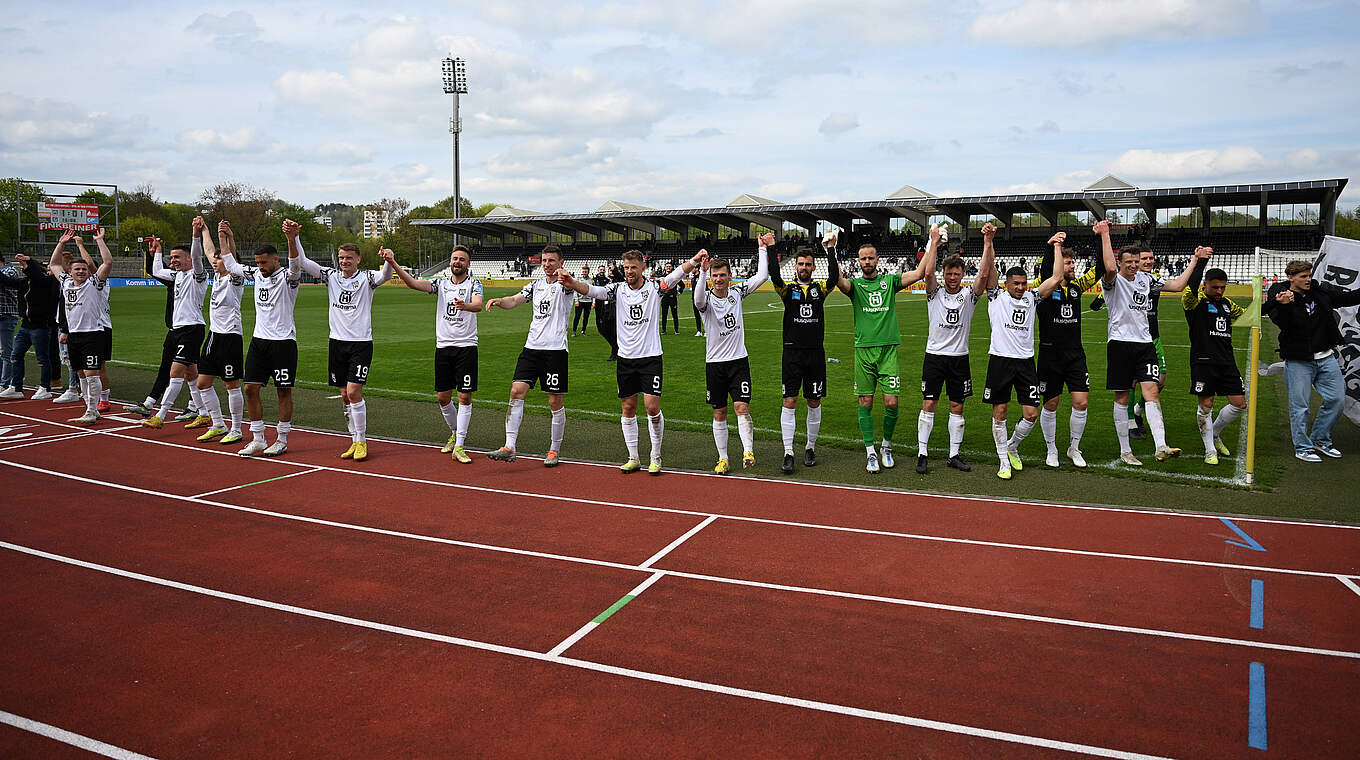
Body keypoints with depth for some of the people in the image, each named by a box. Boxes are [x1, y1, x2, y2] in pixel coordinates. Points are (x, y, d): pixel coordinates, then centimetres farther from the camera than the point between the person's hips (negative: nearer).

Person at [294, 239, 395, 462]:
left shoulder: (366, 278, -3)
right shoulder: (331, 276, 8)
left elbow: (385, 275, -23)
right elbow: (303, 263, 2)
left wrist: (388, 261, -45)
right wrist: (294, 238, -12)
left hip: (361, 343, -4)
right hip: (337, 341, 5)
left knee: (354, 392, -11)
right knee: (344, 395, 7)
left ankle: (362, 441, 1)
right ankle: (355, 441, 17)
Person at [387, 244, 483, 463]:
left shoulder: (474, 284, -2)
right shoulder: (441, 283, 8)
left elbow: (478, 305, -23)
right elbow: (413, 283, -6)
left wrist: (465, 305, -46)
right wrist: (393, 263, -20)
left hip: (466, 346, -4)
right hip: (443, 346, 4)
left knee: (465, 396, -6)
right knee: (442, 397, 7)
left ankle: (459, 446, -2)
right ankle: (454, 432, 31)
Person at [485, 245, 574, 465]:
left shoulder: (564, 284, -1)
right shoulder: (536, 284, 15)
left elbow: (570, 285, -26)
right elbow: (515, 300, 5)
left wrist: (565, 277, -51)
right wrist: (499, 301, -19)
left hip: (556, 349, -5)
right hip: (532, 346, 5)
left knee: (555, 402, 1)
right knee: (517, 391, -9)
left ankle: (555, 450, 17)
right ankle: (509, 447, -10)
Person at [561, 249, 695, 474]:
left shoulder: (654, 287, -1)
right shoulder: (617, 290, 2)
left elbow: (676, 274, -14)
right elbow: (593, 290, -12)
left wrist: (695, 260, -32)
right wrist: (572, 284, -32)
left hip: (651, 357, -3)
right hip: (625, 358, 3)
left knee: (652, 407, -8)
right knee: (627, 408, 7)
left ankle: (656, 457, 10)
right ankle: (633, 458, 19)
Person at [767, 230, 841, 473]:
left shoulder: (820, 288, 8)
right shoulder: (788, 289, 4)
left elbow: (834, 277, -12)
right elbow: (774, 275, -15)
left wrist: (830, 250, -16)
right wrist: (770, 248, -19)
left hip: (816, 353, 2)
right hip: (792, 353, -1)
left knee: (814, 403, 9)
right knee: (789, 402, -4)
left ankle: (810, 447, 24)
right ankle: (788, 453, 0)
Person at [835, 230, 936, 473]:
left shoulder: (890, 281, 9)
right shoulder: (855, 284, 7)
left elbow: (921, 272, -1)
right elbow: (839, 281, -16)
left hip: (888, 349, 0)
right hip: (863, 350, 0)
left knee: (891, 402, -3)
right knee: (865, 402, 2)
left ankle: (887, 446, 19)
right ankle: (871, 451, 12)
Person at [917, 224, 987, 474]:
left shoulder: (969, 295, 2)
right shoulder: (935, 293, 0)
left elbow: (985, 274, -13)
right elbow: (928, 273, -18)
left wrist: (988, 243, -23)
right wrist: (934, 242, -21)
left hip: (960, 357, 2)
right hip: (934, 355, -1)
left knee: (957, 407, 7)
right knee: (928, 405, -1)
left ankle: (955, 454, 16)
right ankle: (922, 454, 6)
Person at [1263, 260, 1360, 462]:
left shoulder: (1321, 291, 4)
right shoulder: (1279, 297, -11)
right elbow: (1282, 323, -27)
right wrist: (1284, 306, -46)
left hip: (1326, 357, 6)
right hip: (1298, 361, -5)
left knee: (1336, 398, 8)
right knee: (1300, 405, 0)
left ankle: (1320, 440, 25)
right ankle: (1302, 447, 13)